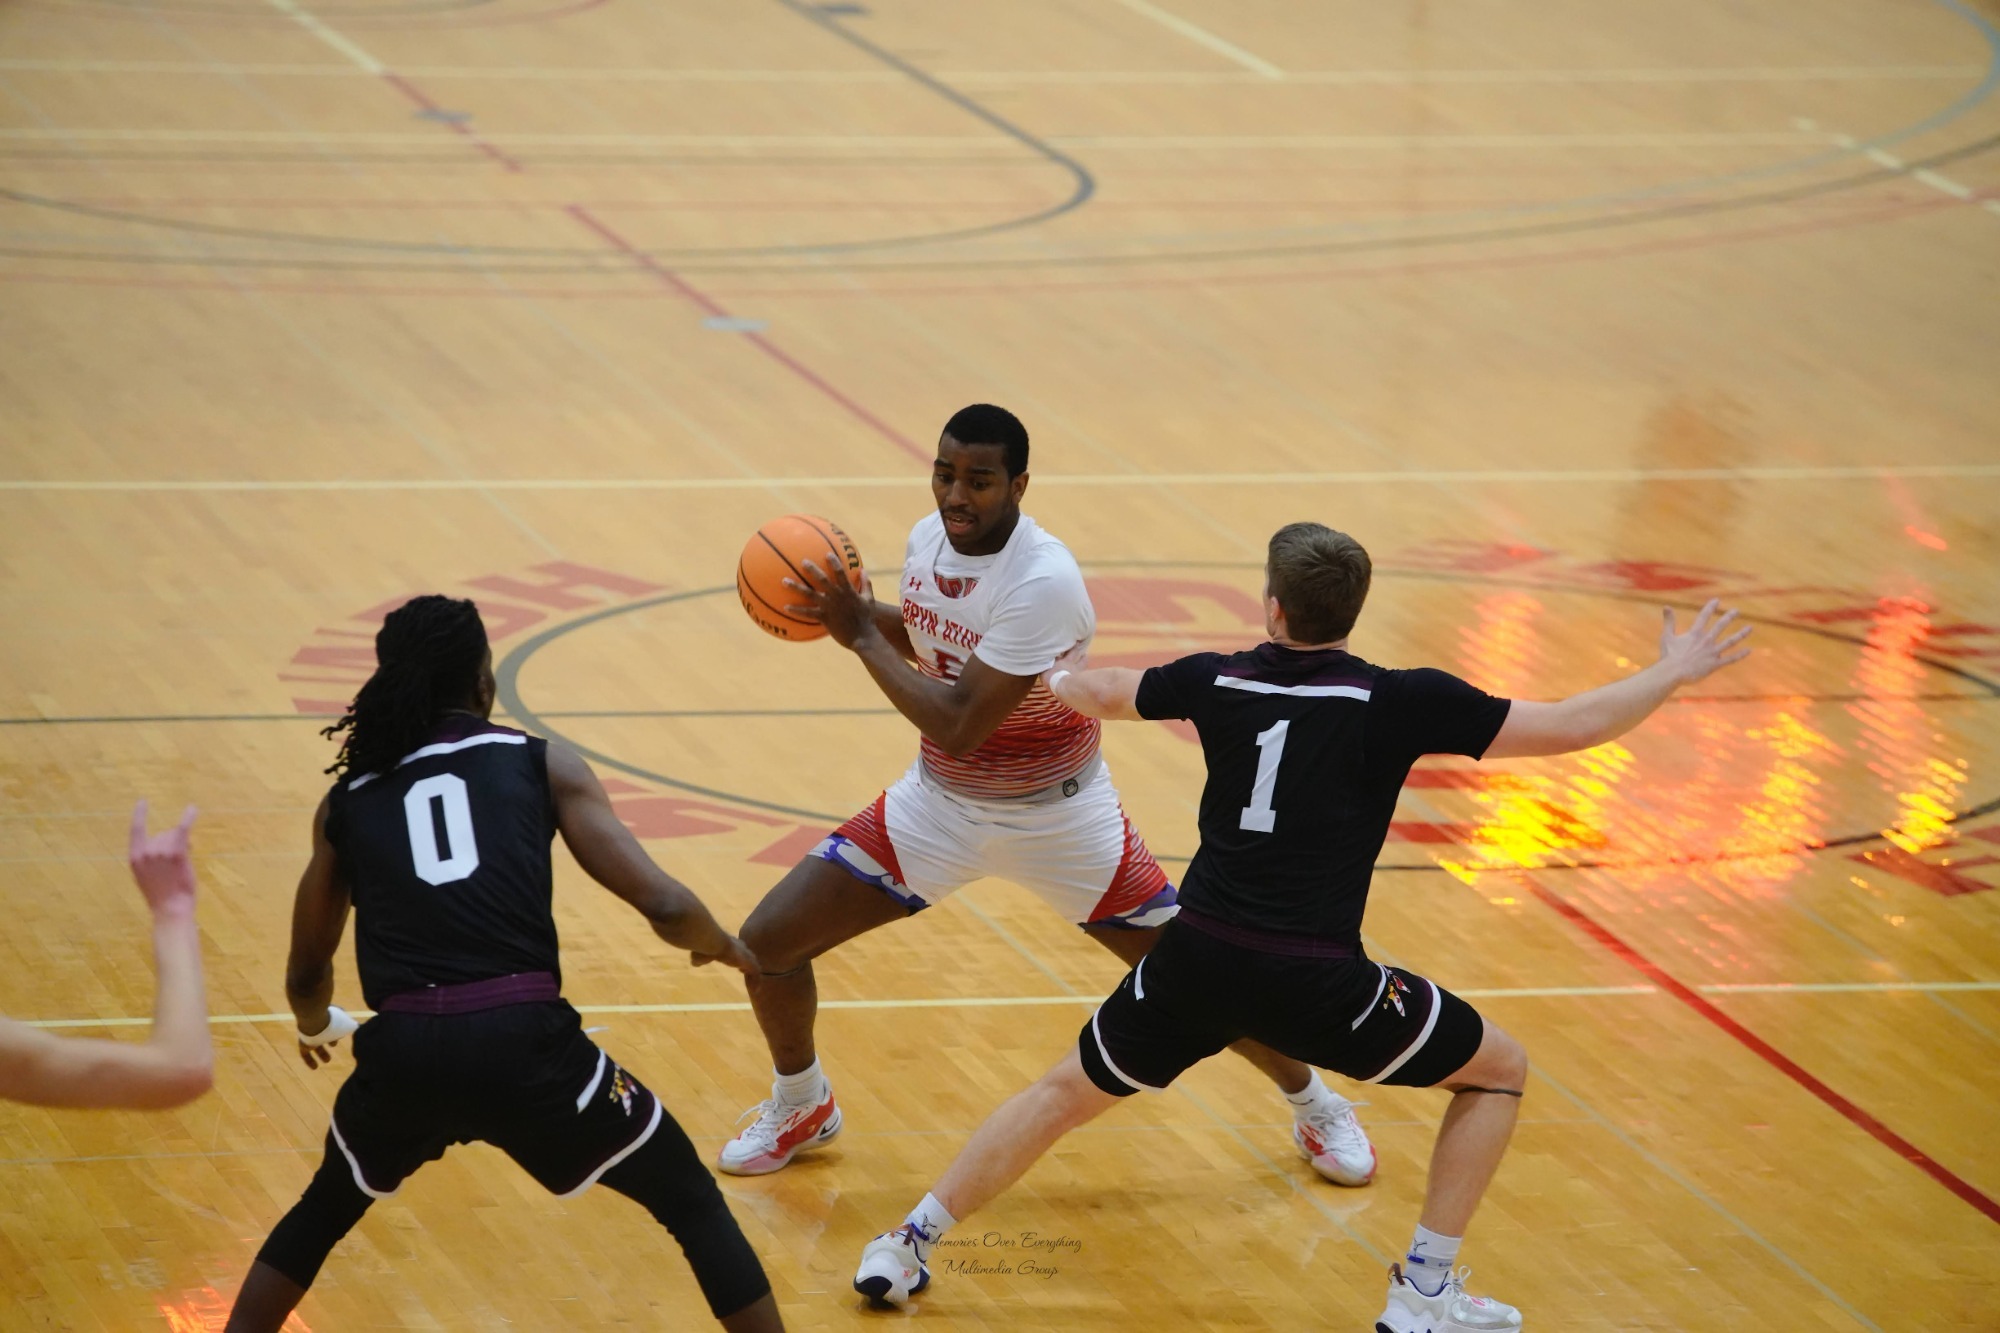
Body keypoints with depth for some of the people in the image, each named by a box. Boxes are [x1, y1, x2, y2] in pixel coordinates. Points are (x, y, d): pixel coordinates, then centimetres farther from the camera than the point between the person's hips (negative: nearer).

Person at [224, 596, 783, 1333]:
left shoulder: (348, 799, 19)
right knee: (694, 1205, 20)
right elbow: (663, 905, 4)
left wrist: (315, 1028, 53)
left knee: (323, 1211, 34)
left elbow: (307, 975, 28)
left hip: (402, 1053, 2)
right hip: (524, 1043, -2)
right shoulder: (542, 765, 12)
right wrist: (727, 948, 27)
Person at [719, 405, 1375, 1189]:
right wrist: (855, 612, -6)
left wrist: (859, 637, -27)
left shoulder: (1043, 581, -31)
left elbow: (959, 726, -32)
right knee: (767, 942, -4)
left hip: (1054, 820, -5)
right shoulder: (929, 539, -9)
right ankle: (801, 1108, 25)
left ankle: (1314, 1105, 29)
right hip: (941, 803, 5)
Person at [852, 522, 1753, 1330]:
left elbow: (1098, 694, 23)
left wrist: (1058, 676, 47)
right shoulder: (1398, 702, -7)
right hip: (1315, 983, -3)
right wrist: (1673, 674, 11)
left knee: (1068, 1092, 26)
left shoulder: (1217, 681, 3)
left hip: (1199, 962, 3)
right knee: (1499, 1072, 16)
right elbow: (1568, 728, -5)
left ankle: (907, 1247, 27)